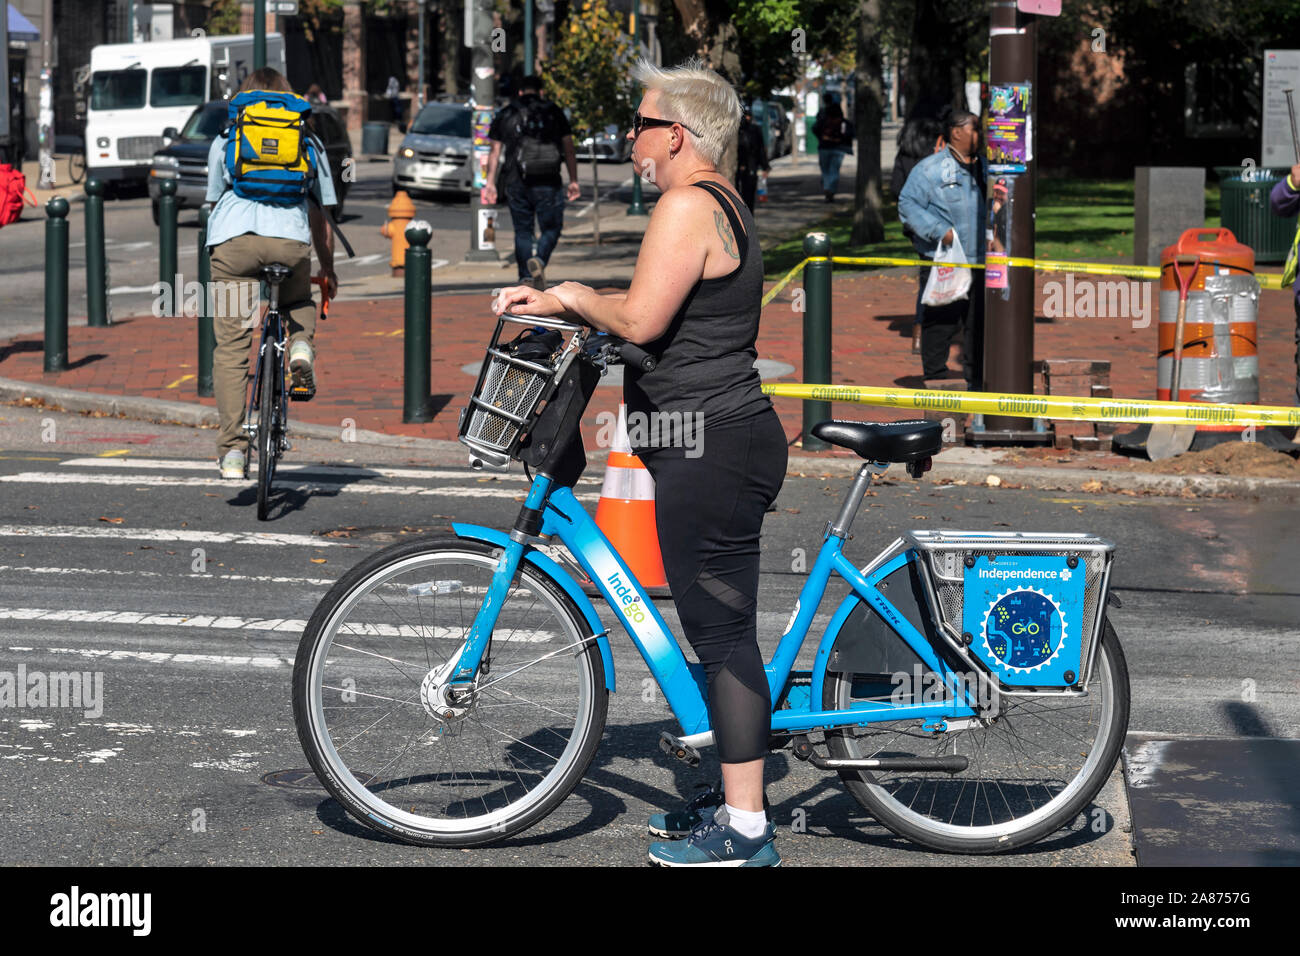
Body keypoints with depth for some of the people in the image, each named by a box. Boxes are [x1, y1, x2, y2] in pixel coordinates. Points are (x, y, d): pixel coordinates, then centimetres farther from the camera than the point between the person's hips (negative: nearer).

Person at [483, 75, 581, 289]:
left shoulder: (505, 116, 10)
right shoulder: (555, 113, 7)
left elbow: (495, 153, 6)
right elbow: (568, 149, 3)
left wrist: (490, 183, 6)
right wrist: (573, 181, 4)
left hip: (516, 183, 2)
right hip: (547, 183, -2)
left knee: (522, 232, 10)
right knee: (551, 229, 7)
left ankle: (525, 279, 5)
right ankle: (539, 260, -21)